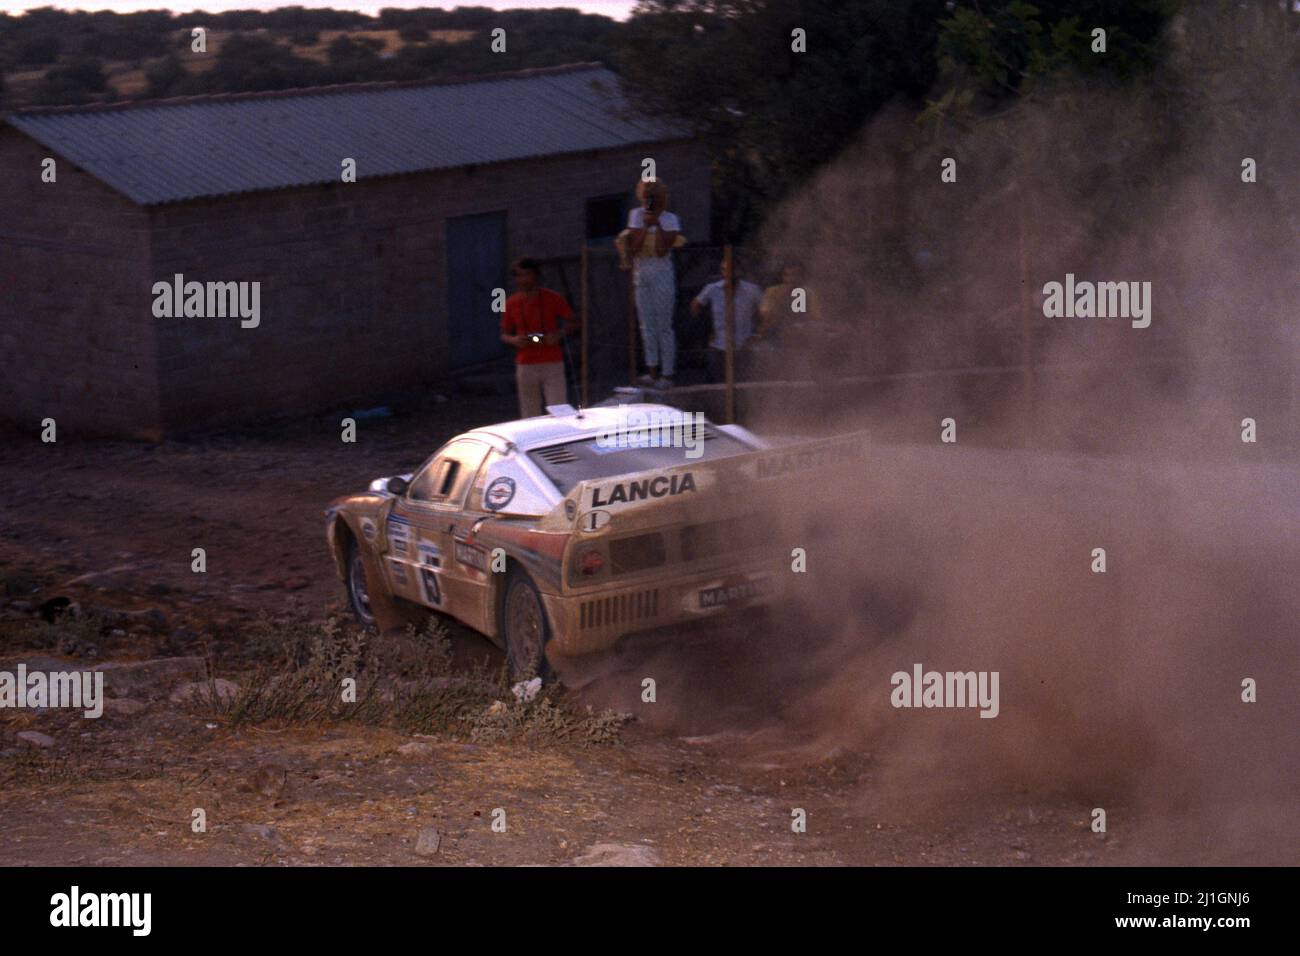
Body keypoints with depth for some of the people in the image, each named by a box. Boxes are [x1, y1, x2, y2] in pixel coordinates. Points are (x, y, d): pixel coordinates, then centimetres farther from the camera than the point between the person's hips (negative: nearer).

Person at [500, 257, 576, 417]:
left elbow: (569, 323, 8)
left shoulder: (553, 299, 0)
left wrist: (558, 335, -12)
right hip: (525, 366, 2)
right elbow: (504, 335, 13)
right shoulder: (512, 303, 5)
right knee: (530, 416, 2)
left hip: (553, 364, -2)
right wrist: (513, 340, -10)